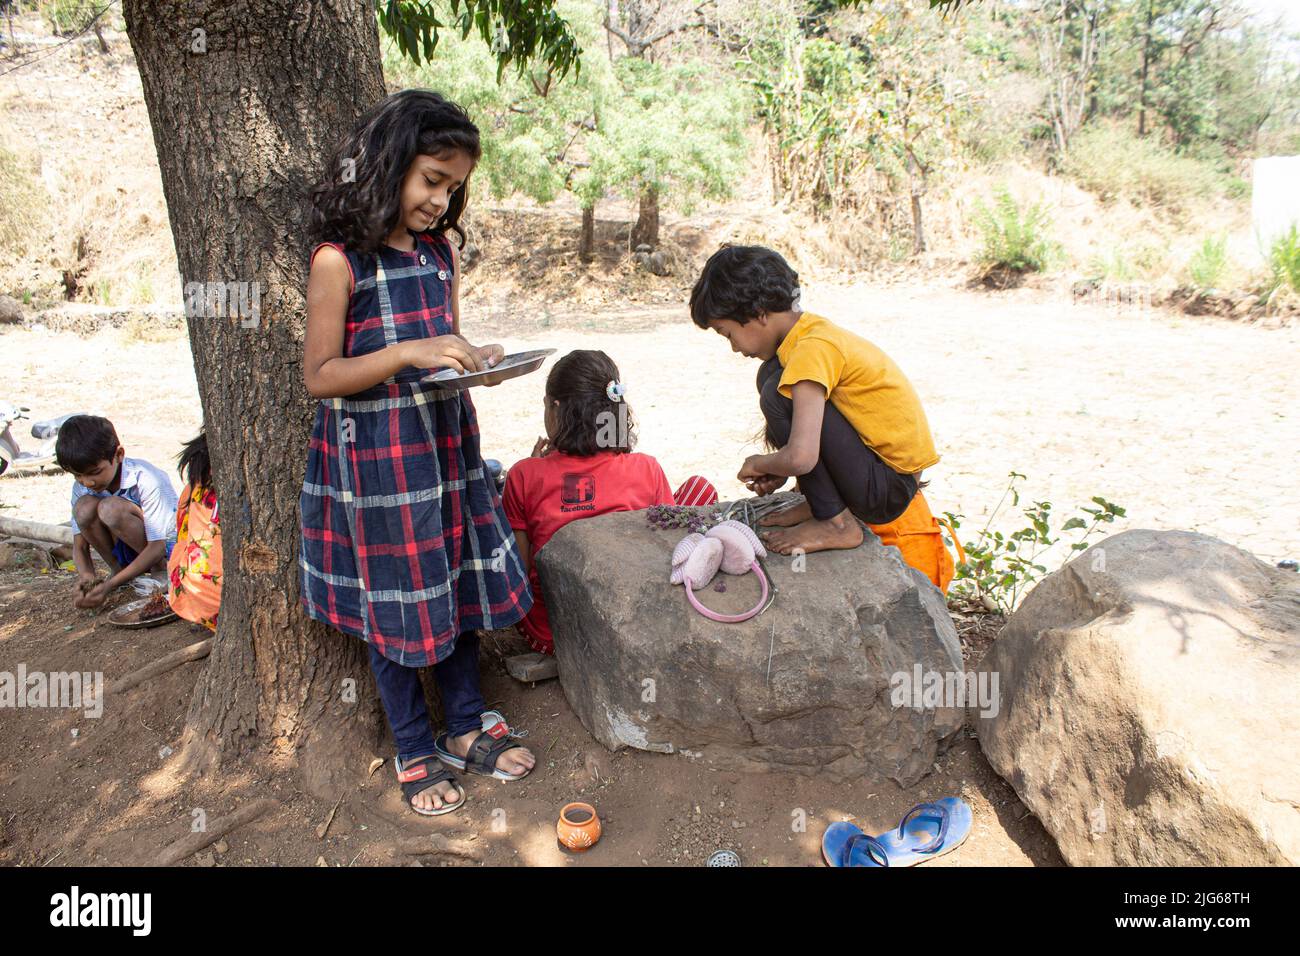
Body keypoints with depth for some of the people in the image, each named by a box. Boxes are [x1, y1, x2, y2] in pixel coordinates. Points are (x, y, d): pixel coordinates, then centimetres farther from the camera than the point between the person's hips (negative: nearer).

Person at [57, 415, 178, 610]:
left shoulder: (147, 480, -26)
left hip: (167, 547, -5)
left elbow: (157, 547, -28)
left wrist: (109, 585, -35)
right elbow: (79, 545, -4)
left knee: (111, 508, -31)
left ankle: (161, 573, -13)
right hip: (130, 551, 5)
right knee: (84, 507, -21)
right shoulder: (81, 488, -8)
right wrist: (86, 575, -28)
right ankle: (118, 569, -5)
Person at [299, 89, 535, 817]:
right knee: (395, 600, 7)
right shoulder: (339, 261, -14)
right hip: (375, 455, -6)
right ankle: (415, 751, 27)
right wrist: (407, 354, -25)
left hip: (446, 441, 6)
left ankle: (467, 726, 34)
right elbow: (319, 375, -13)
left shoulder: (443, 249, 5)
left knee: (461, 582, 14)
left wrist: (474, 359, -7)